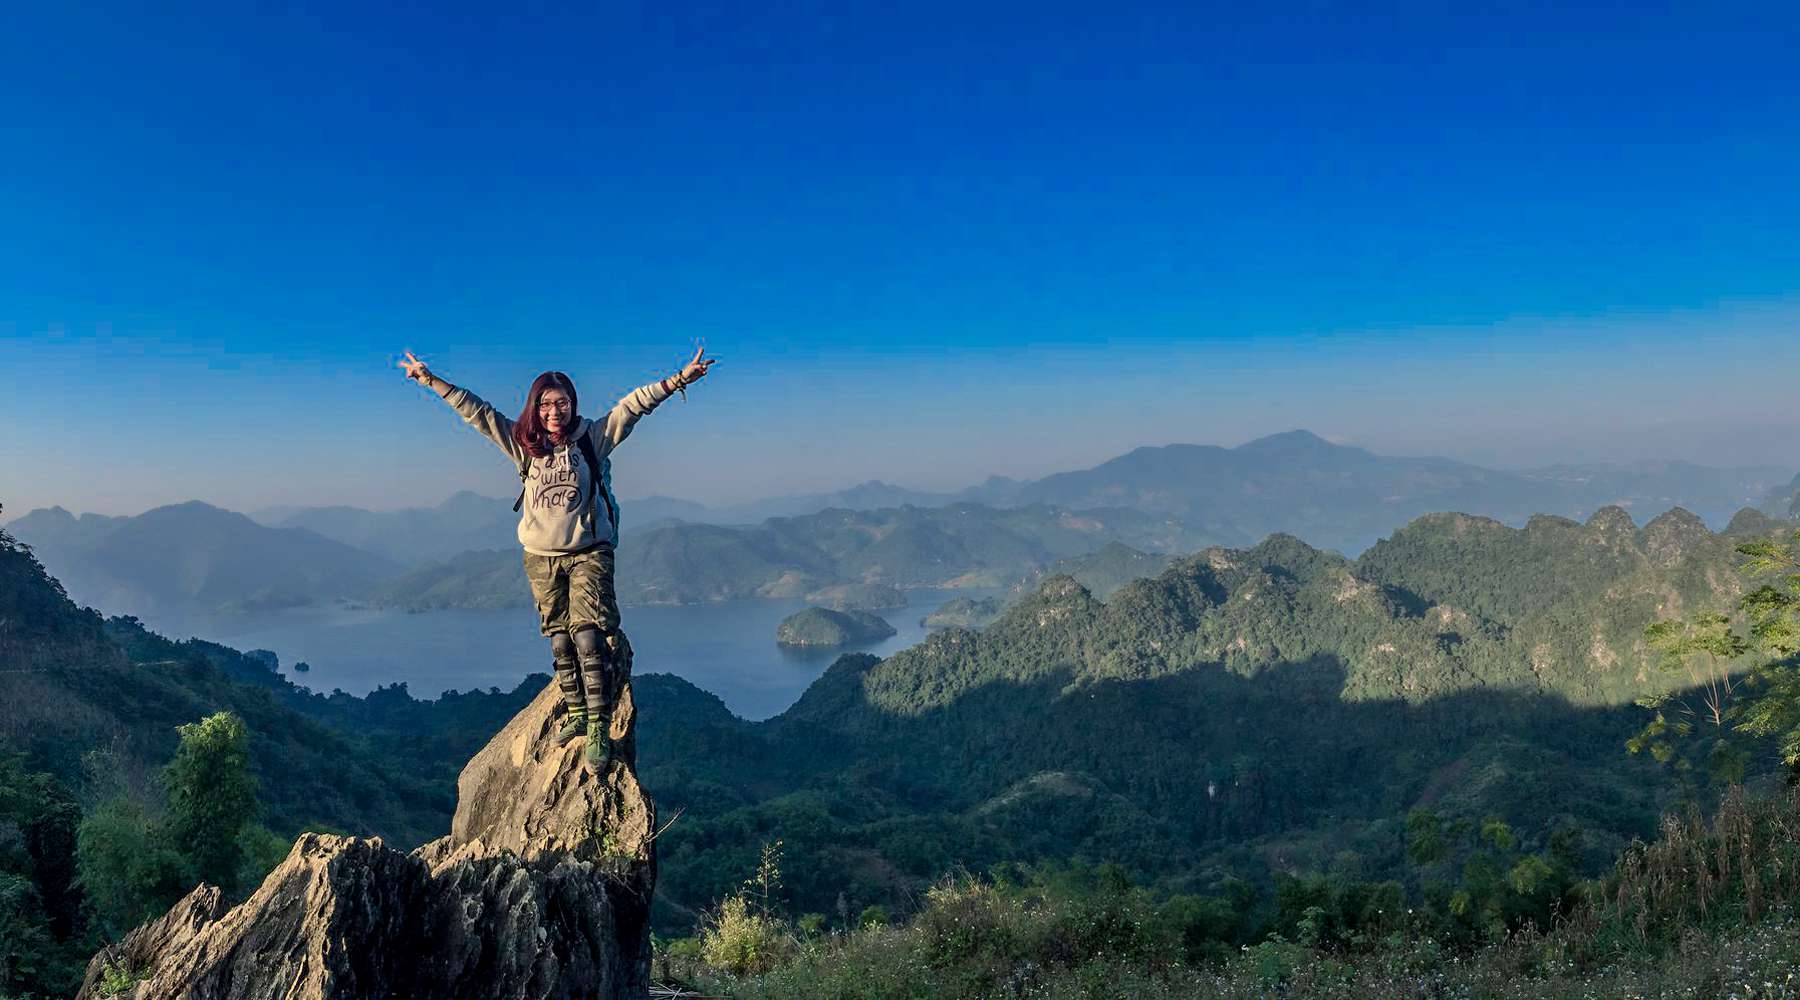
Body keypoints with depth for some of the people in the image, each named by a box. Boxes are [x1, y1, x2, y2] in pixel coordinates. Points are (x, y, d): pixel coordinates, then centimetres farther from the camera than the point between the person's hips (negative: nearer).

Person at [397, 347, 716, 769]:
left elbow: (634, 404, -9)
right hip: (540, 557, 4)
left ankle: (599, 728, -12)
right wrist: (431, 381, 3)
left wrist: (678, 380, -18)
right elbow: (475, 410, 5)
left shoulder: (593, 437, -3)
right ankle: (576, 714, 21)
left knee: (589, 636, -14)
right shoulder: (523, 442, 4)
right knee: (559, 640, 9)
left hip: (588, 552, -3)